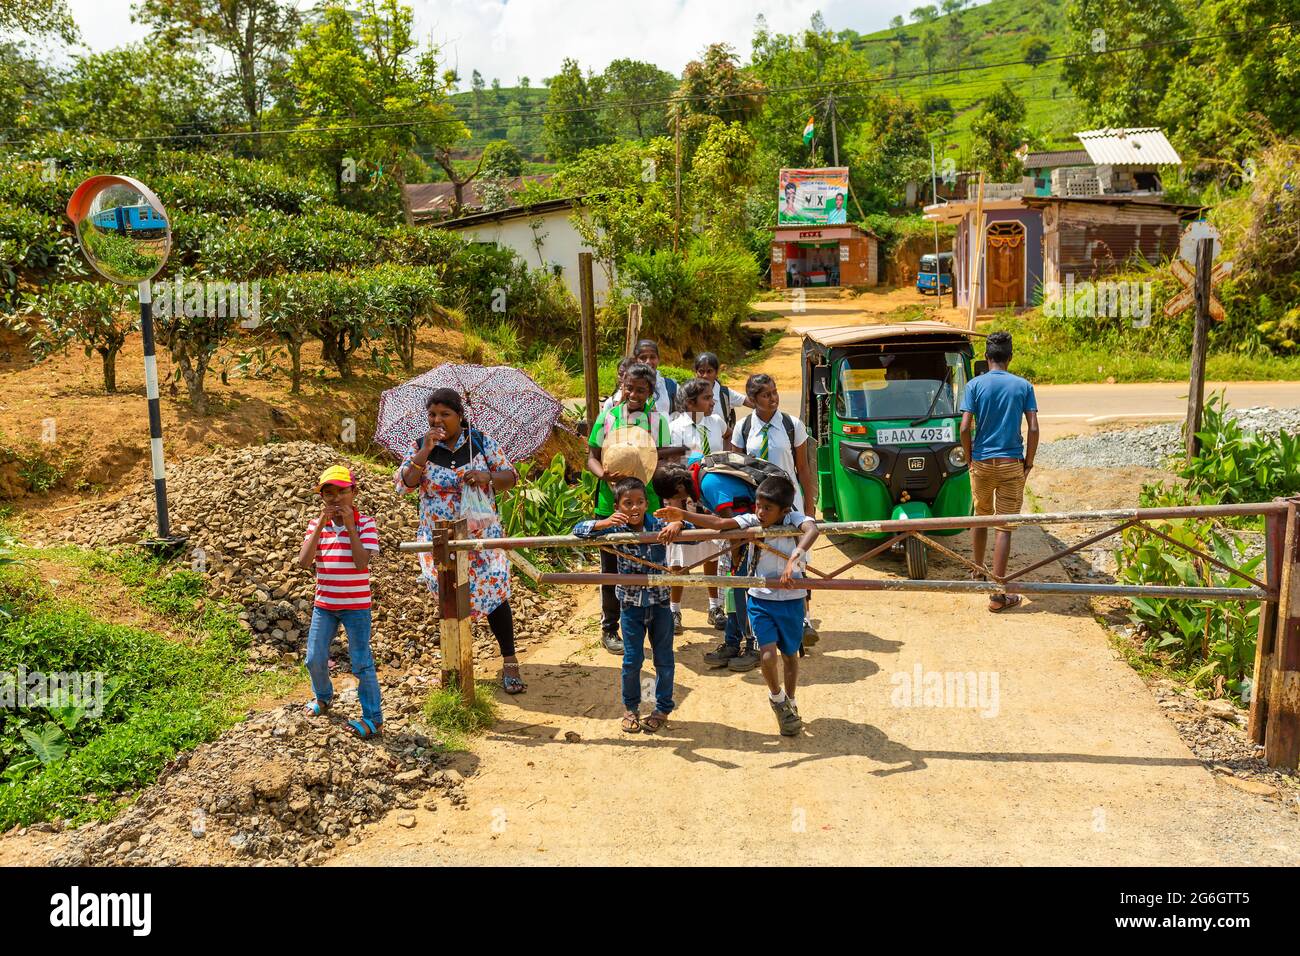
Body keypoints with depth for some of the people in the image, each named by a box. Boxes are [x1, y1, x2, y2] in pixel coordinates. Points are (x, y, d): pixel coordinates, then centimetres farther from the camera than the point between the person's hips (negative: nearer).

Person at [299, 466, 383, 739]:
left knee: (361, 663, -1)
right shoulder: (316, 524, 1)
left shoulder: (365, 523, -10)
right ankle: (323, 696, 40)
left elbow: (361, 563, -22)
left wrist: (349, 525, -22)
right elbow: (303, 561, -12)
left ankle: (373, 718, 8)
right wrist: (321, 524, -16)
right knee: (314, 659, 12)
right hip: (324, 604, 4)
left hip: (356, 605, -4)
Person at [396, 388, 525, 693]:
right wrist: (425, 451, -19)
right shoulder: (421, 447, 1)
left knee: (493, 592, -6)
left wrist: (488, 476, -19)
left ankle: (509, 662, 6)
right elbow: (402, 485, -11)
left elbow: (511, 476, 2)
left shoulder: (481, 442, 0)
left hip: (481, 534, -1)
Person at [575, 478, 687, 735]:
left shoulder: (659, 526, -11)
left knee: (664, 659, 11)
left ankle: (663, 708, 28)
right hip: (630, 605, 0)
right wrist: (603, 523, -31)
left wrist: (678, 525, -36)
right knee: (632, 660, 7)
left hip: (660, 601, 0)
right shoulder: (615, 528, -9)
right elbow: (578, 530, -14)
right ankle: (630, 707, 29)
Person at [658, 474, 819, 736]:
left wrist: (794, 559, -52)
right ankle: (777, 698, 18)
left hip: (791, 599, -1)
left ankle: (790, 704, 40)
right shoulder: (752, 521, -6)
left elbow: (812, 529, -38)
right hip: (760, 599, 1)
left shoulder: (794, 519, -16)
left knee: (789, 654, 16)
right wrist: (683, 516, -26)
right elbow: (719, 523, -15)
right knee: (768, 654, -13)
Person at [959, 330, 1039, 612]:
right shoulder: (1023, 386, -1)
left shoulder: (975, 385, -3)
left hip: (982, 462, 1)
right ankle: (998, 595, -2)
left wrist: (970, 457, 6)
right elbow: (1034, 429, -6)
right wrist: (1029, 462, 5)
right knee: (1005, 528, 0)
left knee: (981, 518, 21)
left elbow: (964, 428, -10)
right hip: (1011, 464, -1)